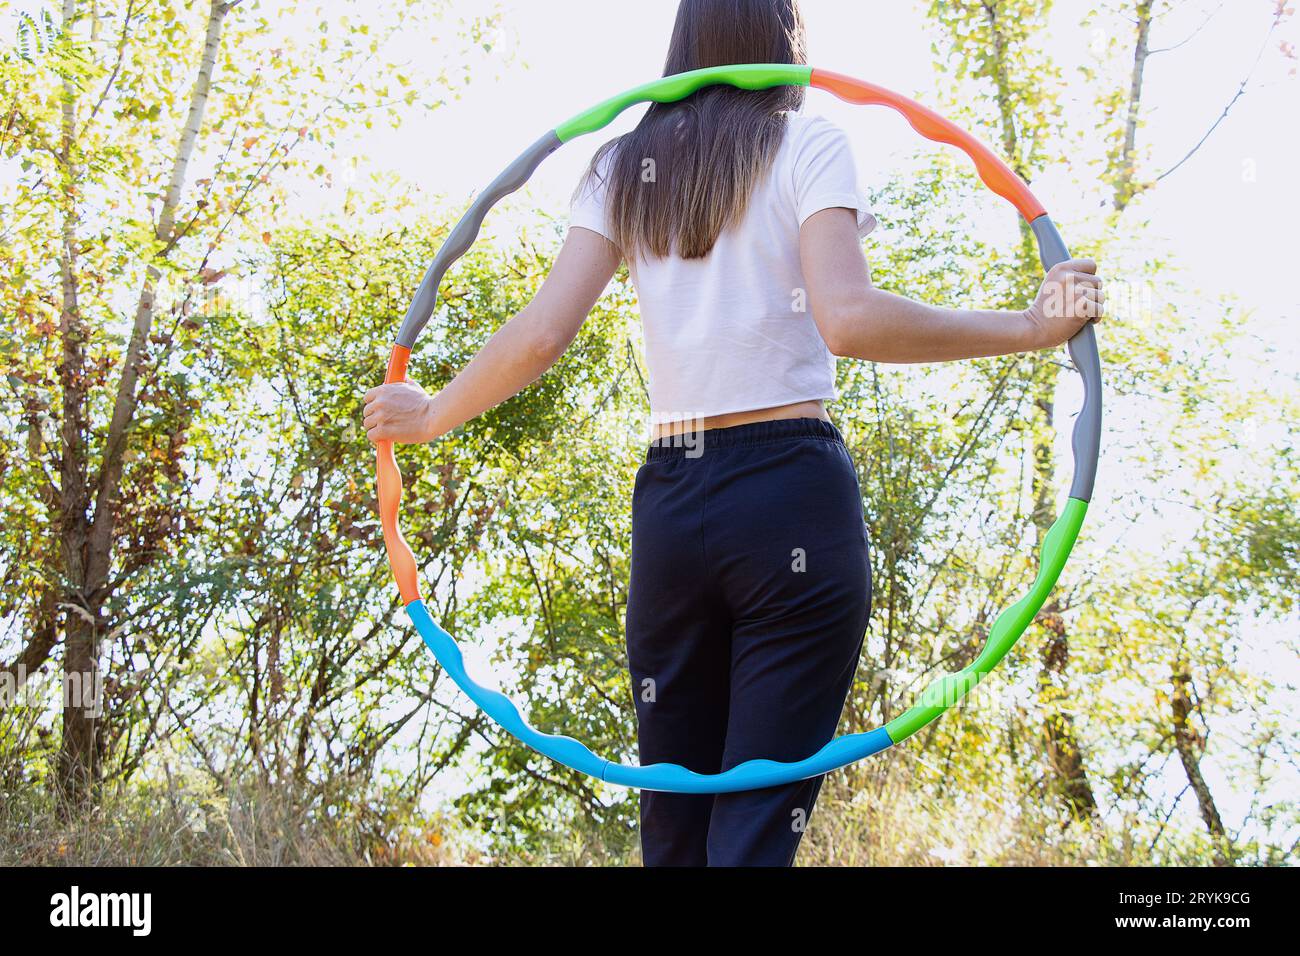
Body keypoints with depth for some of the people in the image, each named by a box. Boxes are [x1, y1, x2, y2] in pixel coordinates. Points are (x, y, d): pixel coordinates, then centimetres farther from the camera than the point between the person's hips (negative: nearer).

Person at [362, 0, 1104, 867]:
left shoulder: (623, 169, 13)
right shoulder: (808, 146, 2)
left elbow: (542, 335, 2)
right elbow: (848, 318, -14)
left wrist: (433, 417, 16)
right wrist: (1028, 327, -9)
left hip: (671, 502, 4)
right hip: (794, 496, -4)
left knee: (673, 818, 12)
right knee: (761, 821, -3)